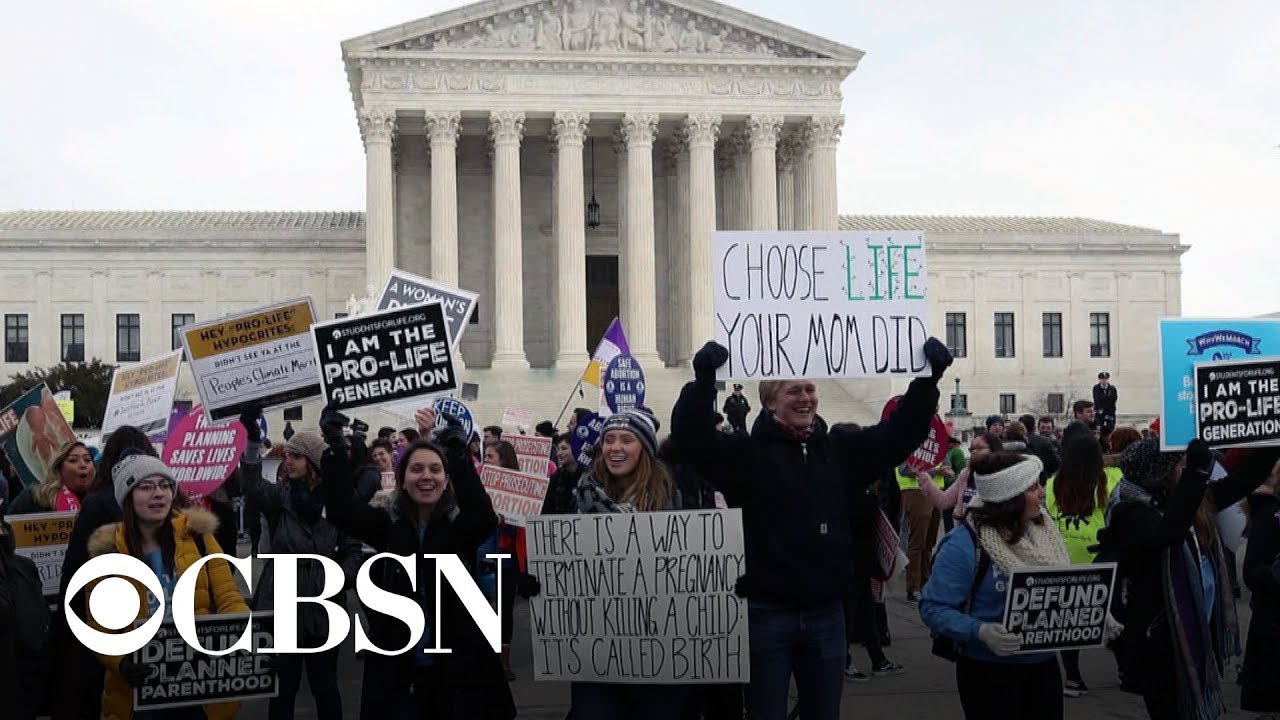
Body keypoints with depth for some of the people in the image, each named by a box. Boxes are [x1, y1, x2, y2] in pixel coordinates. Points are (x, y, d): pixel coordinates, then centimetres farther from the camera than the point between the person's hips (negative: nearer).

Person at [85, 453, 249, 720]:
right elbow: (98, 627, 0)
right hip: (139, 691, -1)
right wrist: (121, 663, -20)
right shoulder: (108, 551, -1)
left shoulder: (197, 535, 1)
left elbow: (228, 599, -1)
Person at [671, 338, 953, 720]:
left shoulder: (841, 449, 8)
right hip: (767, 614, -4)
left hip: (827, 614, 4)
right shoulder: (747, 452, -5)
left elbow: (902, 431, 7)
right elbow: (691, 434, -18)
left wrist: (929, 377, -5)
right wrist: (705, 377, -32)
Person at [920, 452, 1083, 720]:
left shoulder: (1043, 529, 2)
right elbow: (934, 608, -21)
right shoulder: (965, 543, -20)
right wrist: (981, 632, -34)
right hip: (989, 669, -6)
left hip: (1043, 663, 6)